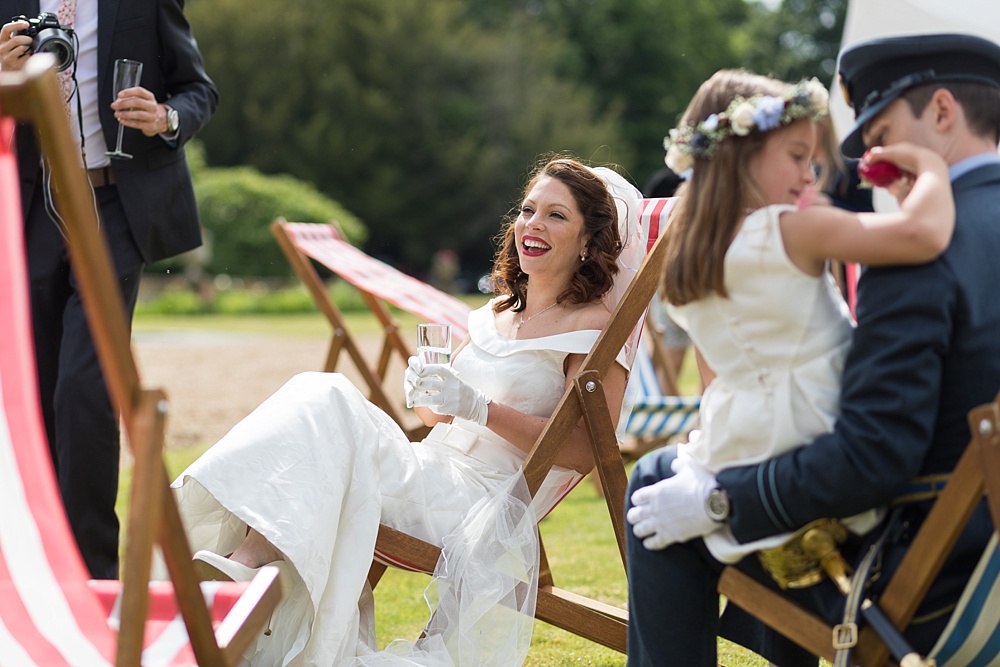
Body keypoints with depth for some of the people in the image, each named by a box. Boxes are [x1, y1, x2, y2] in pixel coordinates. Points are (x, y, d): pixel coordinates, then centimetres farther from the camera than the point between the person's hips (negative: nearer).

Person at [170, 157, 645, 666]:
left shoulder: (593, 328, -3)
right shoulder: (497, 313, 19)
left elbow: (585, 451, -13)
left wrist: (480, 409, -20)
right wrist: (427, 395, -2)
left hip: (484, 500, -7)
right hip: (434, 475, 7)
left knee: (330, 405, -25)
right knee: (317, 393, -19)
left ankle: (249, 559, -35)